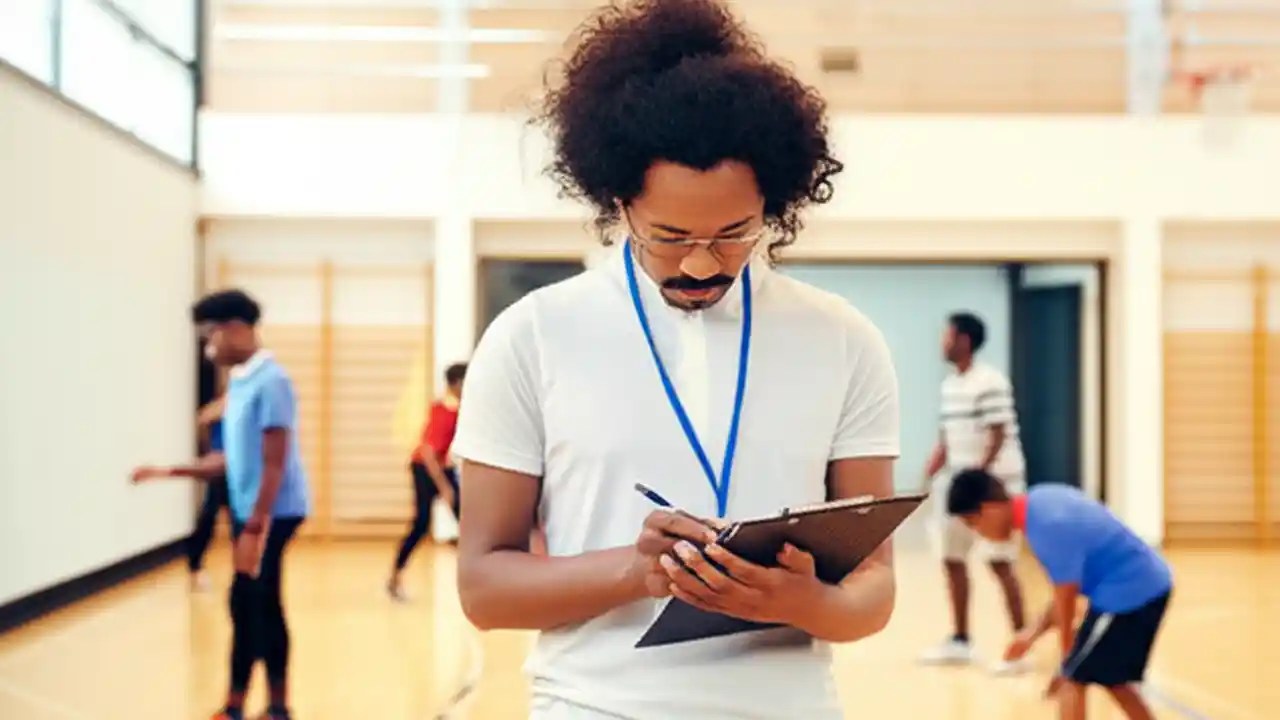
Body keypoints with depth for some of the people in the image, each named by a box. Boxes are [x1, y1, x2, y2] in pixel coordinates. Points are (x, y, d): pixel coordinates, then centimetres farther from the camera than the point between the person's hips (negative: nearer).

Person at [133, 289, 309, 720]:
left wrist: (253, 529, -21)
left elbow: (274, 465, -19)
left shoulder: (270, 382, -16)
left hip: (269, 515, -9)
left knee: (249, 608, -5)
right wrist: (171, 472, 11)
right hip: (248, 511, 9)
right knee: (258, 608, 11)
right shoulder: (239, 382, 12)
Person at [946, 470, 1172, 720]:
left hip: (1128, 593, -9)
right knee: (1113, 680, 21)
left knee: (1072, 679, -2)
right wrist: (1035, 631, 9)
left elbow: (1066, 600, -14)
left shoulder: (1048, 527, -24)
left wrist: (1067, 661, 1)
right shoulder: (1039, 500, 4)